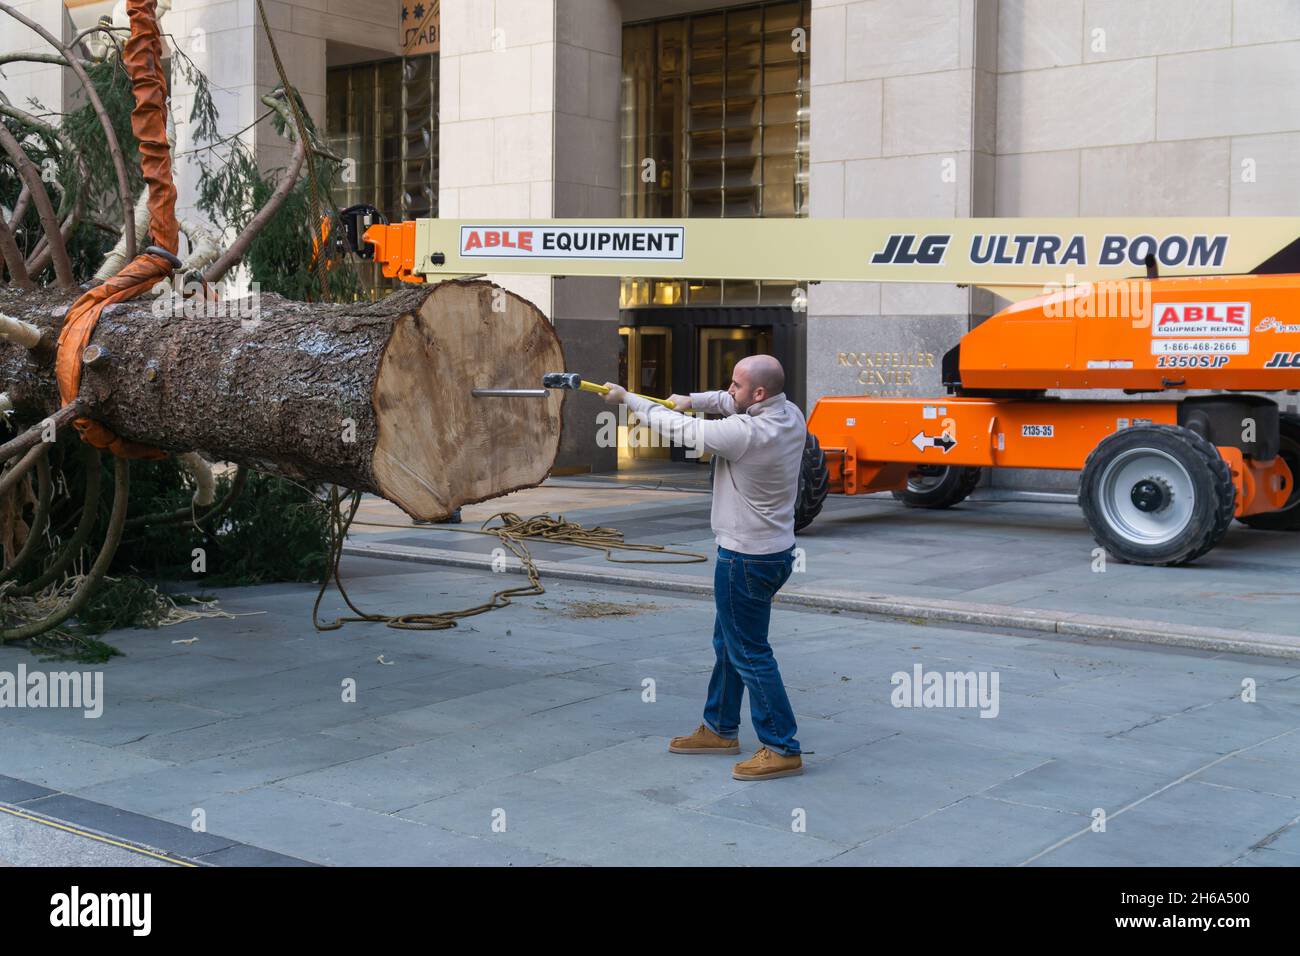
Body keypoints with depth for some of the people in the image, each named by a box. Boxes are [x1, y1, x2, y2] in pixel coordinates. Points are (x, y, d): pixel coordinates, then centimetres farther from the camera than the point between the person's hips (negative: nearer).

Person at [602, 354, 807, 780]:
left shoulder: (747, 433, -27)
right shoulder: (790, 413, -2)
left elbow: (679, 430, -16)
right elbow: (732, 404, 18)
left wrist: (627, 398, -4)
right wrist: (691, 400, 4)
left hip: (747, 560, -10)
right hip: (776, 549, 10)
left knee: (750, 653, 0)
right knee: (728, 643, 21)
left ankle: (782, 750, 7)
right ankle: (720, 729, 34)